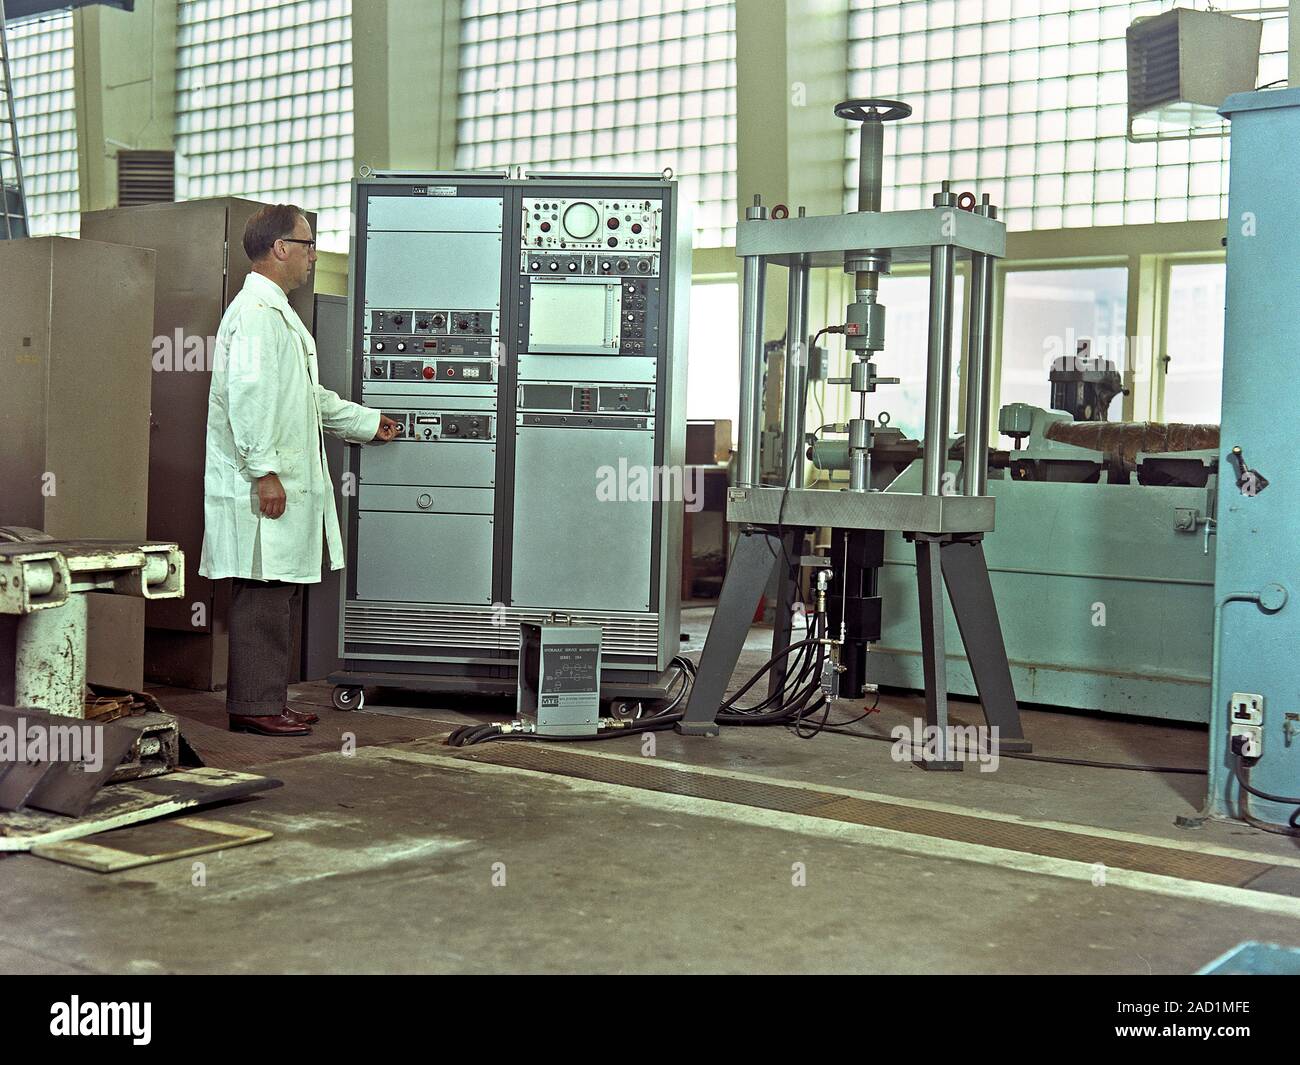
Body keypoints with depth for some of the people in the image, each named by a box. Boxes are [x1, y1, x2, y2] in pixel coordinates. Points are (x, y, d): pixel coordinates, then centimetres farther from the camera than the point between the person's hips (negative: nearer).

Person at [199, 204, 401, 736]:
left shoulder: (279, 313, 22)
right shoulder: (254, 312, -12)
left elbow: (310, 396, 31)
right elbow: (246, 396, -20)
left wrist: (368, 423, 34)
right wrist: (264, 471, -22)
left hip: (288, 482, 11)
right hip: (262, 487, -11)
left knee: (278, 594, 12)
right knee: (262, 596, -7)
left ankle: (268, 701, 18)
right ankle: (253, 706, -2)